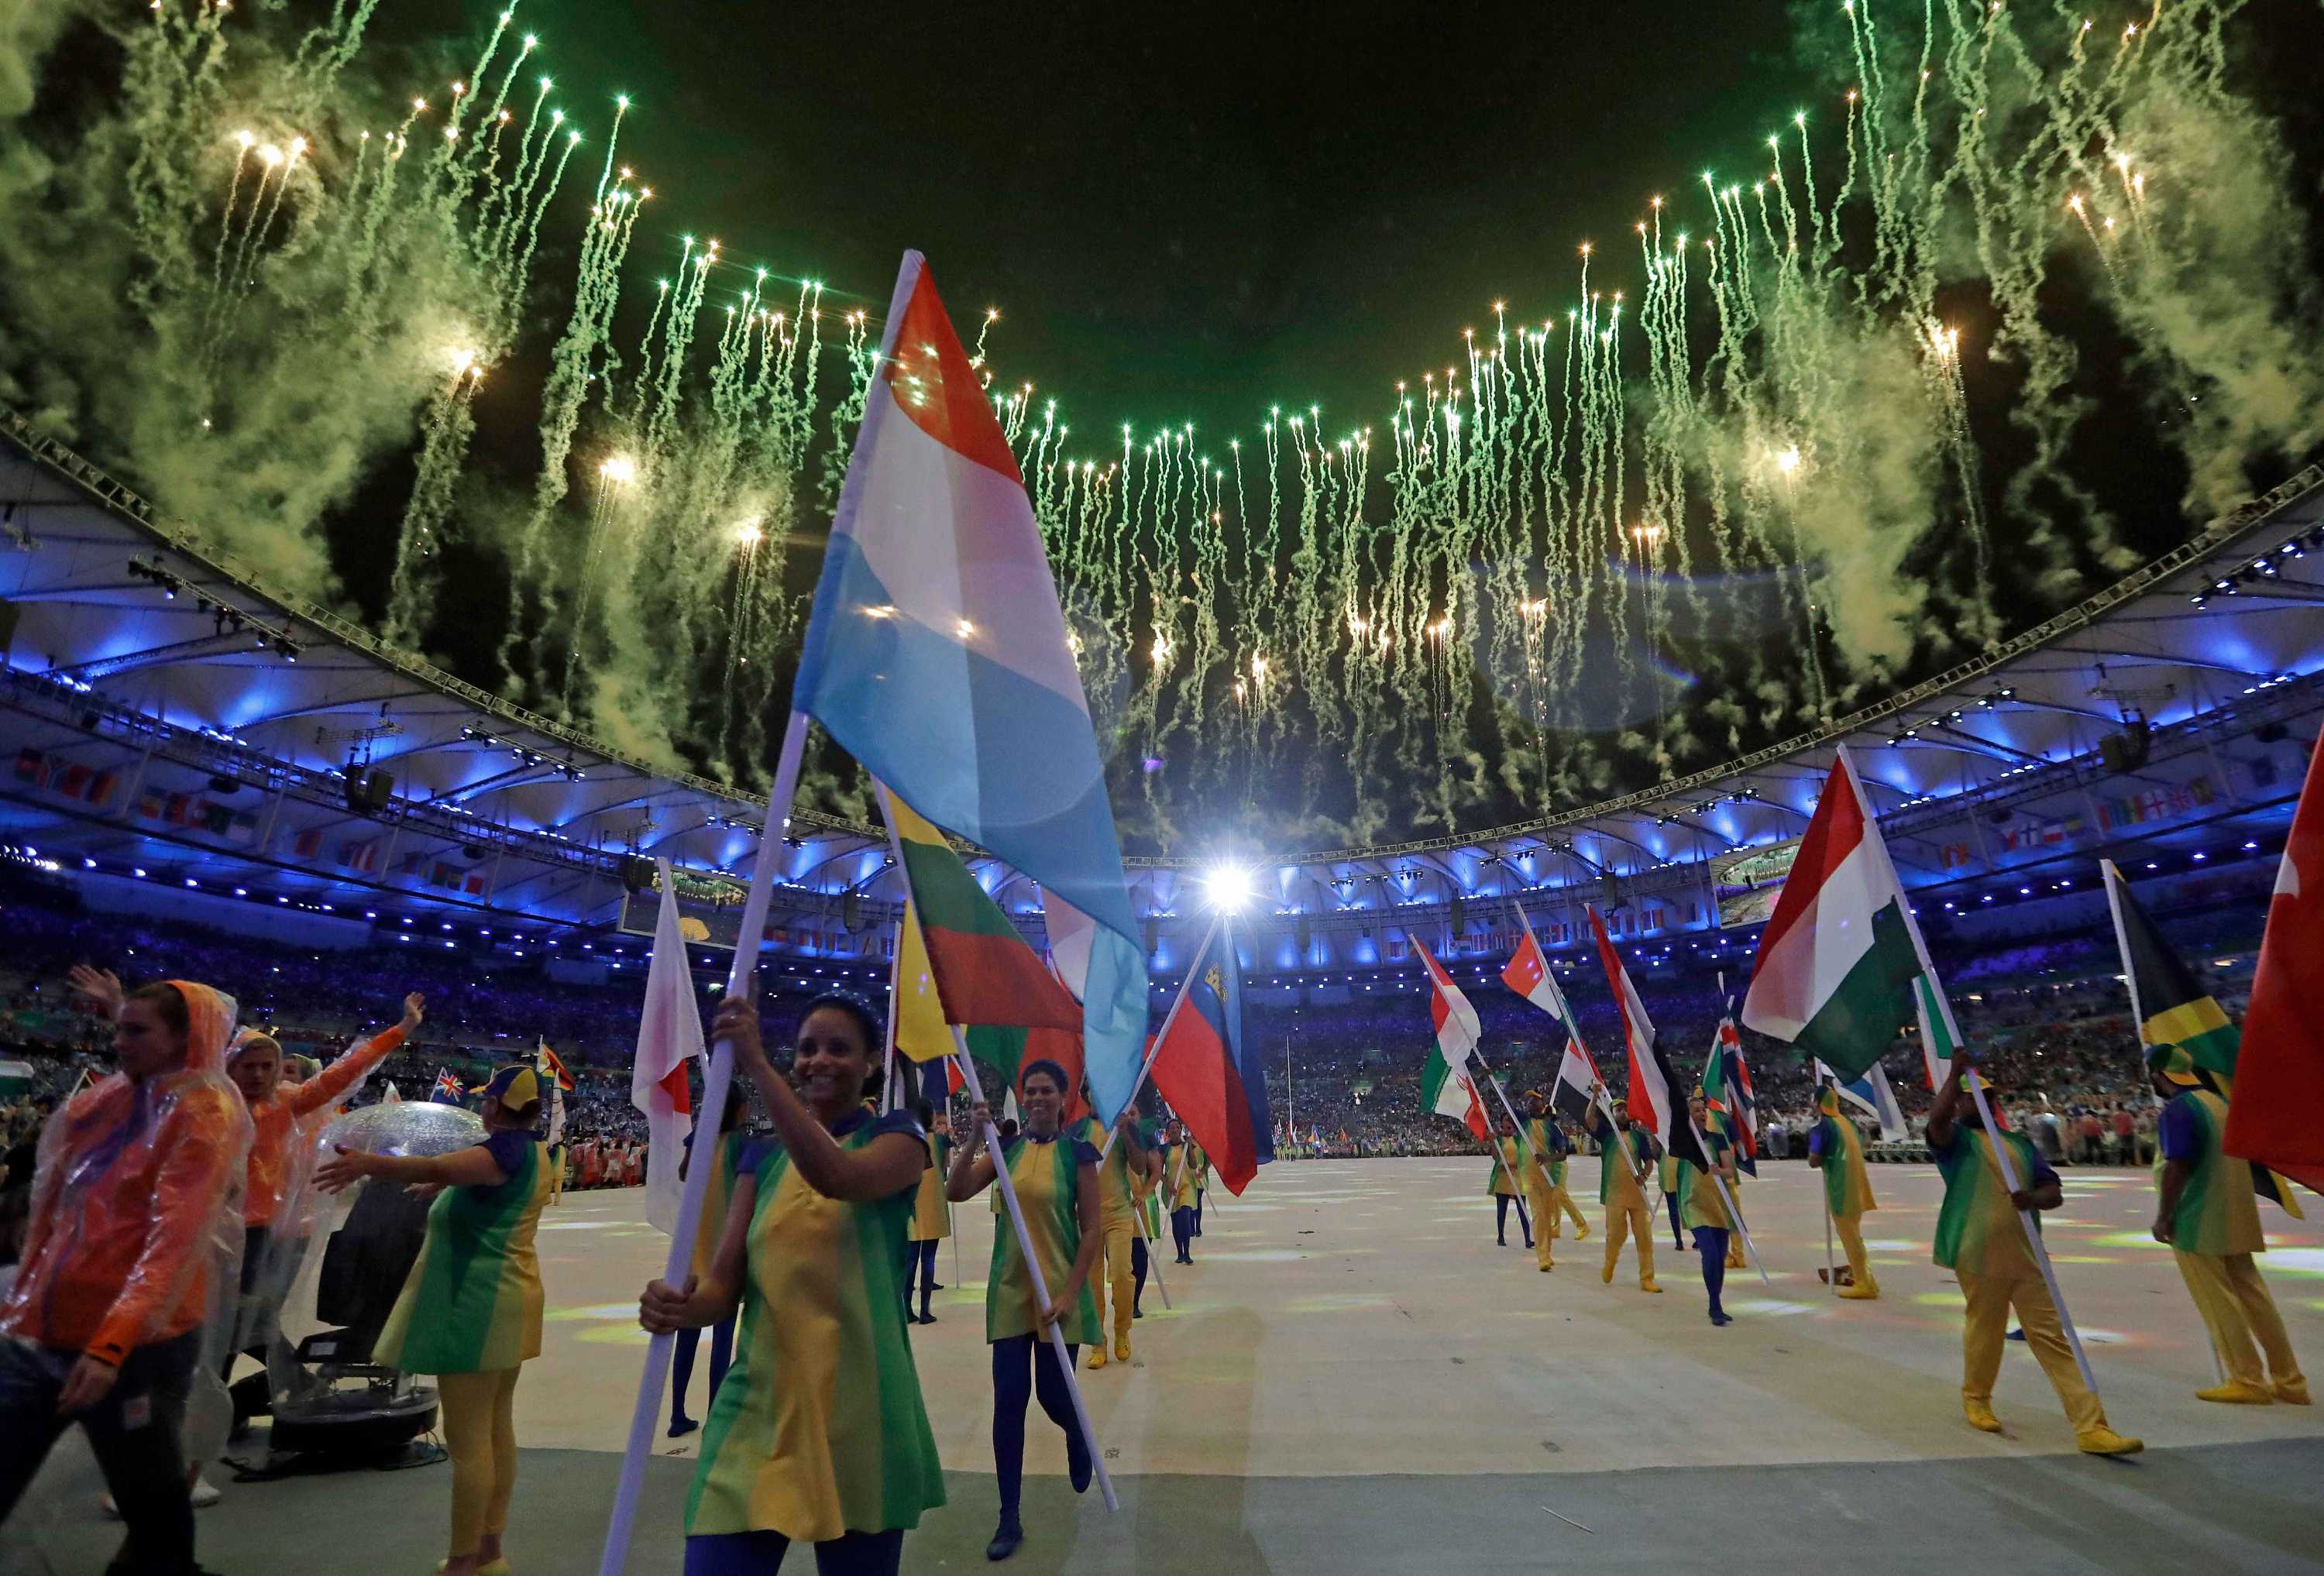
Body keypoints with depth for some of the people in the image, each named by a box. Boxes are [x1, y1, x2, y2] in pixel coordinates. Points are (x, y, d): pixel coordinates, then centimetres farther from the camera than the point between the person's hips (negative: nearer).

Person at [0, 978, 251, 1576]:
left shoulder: (206, 1115, -13)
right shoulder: (97, 1104, 9)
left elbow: (174, 1241, -21)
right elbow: (49, 1219, 19)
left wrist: (113, 1343, -27)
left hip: (138, 1344, -6)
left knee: (151, 1508, 8)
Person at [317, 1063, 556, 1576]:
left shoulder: (507, 1149, -20)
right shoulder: (531, 1150, 10)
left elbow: (440, 1167, -39)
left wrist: (368, 1163, -47)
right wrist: (445, 1188, 34)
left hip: (477, 1303, -10)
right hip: (501, 1300, 10)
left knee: (466, 1439, -1)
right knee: (495, 1429, 17)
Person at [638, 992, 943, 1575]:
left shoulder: (896, 1137, -3)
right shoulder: (763, 1158, 10)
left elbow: (838, 1177, -27)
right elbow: (723, 1284, 2)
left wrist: (756, 1063, -28)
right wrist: (679, 1306, -22)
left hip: (858, 1411, -3)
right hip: (758, 1407, 3)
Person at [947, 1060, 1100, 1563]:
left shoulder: (1078, 1152, -8)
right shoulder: (1006, 1148, 1)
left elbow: (1092, 1229, -8)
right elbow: (955, 1193, -11)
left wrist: (1069, 1293, -13)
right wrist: (976, 1138, -22)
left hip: (1058, 1292, -2)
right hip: (1009, 1290, 3)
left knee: (1053, 1393, 6)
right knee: (1008, 1399, 4)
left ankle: (1077, 1438, 43)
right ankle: (1010, 1518, 18)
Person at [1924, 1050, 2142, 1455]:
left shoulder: (2019, 1143, 17)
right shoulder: (1955, 1140, 0)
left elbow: (2054, 1191, 12)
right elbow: (1936, 1118, -25)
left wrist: (2035, 1198, -12)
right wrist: (1957, 1072, -23)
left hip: (2025, 1254, 5)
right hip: (1979, 1253, -4)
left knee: (2052, 1336, 2)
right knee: (1984, 1330, 6)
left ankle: (2091, 1426, 3)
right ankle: (1976, 1398, 27)